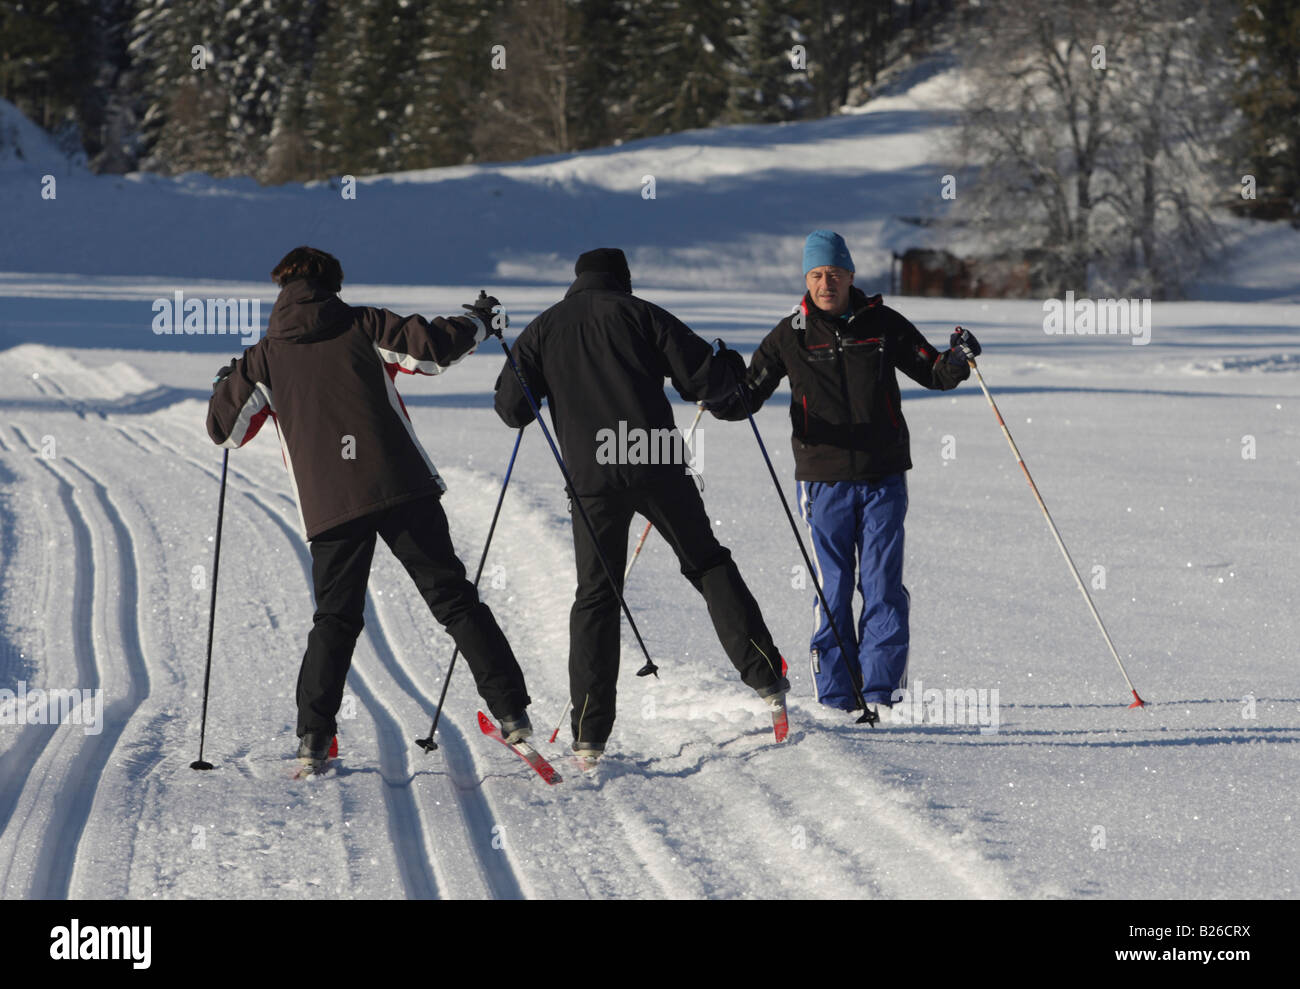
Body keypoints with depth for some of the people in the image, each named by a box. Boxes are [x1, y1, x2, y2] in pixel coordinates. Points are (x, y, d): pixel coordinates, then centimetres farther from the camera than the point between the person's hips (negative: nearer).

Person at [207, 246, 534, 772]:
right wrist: (477, 323, 19)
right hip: (402, 487, -1)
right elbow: (431, 347, 0)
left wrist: (227, 386, 36)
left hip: (330, 506, 1)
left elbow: (225, 427, 15)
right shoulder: (362, 325, 9)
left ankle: (313, 739, -1)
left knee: (335, 620, 12)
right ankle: (511, 711, -4)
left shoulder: (265, 358, 12)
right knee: (453, 599, 3)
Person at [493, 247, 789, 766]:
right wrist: (731, 367, 23)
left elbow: (512, 410, 8)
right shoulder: (637, 313, 6)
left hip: (591, 480, 1)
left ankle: (589, 733, 0)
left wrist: (541, 384, 30)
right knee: (708, 565, 14)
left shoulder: (542, 330, 11)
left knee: (596, 597, 8)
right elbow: (702, 378, 1)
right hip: (657, 468, -1)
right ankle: (764, 676, 5)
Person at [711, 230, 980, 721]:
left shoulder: (881, 324, 4)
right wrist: (723, 398, -16)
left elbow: (932, 373, 11)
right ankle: (836, 696, 5)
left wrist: (957, 361, -10)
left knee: (883, 586, -4)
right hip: (825, 479, 0)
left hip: (883, 477, 0)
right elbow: (750, 395, 6)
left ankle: (880, 690, -2)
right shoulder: (790, 336, 2)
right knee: (833, 589, -1)